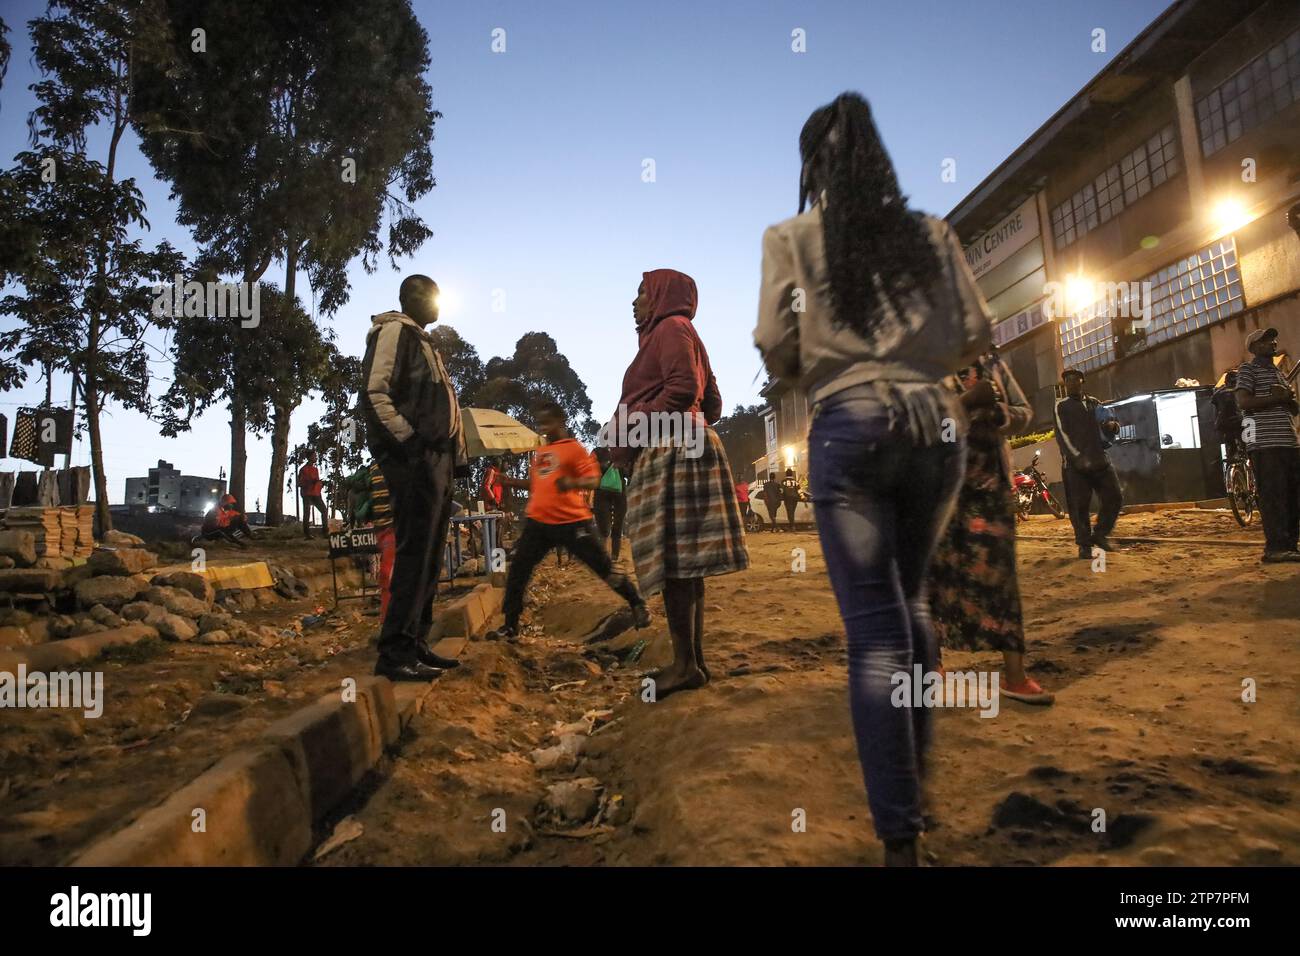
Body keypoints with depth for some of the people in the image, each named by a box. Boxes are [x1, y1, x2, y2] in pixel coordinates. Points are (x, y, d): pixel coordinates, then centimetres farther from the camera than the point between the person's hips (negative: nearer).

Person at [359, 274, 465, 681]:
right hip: (414, 460, -10)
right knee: (414, 555, -11)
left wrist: (451, 455, 16)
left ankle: (415, 644, 16)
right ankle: (396, 654, -7)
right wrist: (409, 442, -19)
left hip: (434, 461, 10)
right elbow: (376, 393, -16)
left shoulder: (420, 340, 26)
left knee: (428, 556, 10)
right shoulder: (395, 331, -2)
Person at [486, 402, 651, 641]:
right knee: (517, 570, 3)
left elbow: (593, 480, -14)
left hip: (572, 521, -6)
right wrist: (511, 482, 14)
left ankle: (638, 605, 19)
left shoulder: (574, 448, -6)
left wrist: (572, 483, -34)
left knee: (603, 566, 0)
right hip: (538, 521, 6)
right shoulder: (539, 453, 15)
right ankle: (510, 627, 13)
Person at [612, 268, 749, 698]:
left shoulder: (671, 328, -1)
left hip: (670, 453, -10)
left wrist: (629, 432, -13)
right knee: (682, 563, 6)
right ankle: (693, 660, 8)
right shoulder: (679, 333, 27)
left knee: (671, 559, -11)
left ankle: (685, 664, -10)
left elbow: (683, 388, -17)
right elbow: (713, 404, 24)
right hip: (682, 449, 10)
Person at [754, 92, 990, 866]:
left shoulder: (792, 239, 3)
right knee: (911, 599, 20)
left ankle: (899, 833, 1)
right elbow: (976, 332, 8)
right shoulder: (932, 233, 10)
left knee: (873, 622, -2)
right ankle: (916, 769, 30)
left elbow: (776, 347, -4)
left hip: (850, 426, -3)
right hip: (935, 422, 4)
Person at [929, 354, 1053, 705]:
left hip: (991, 480, 3)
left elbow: (1024, 411, 15)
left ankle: (1014, 674, -2)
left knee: (999, 568, -3)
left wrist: (999, 415, -6)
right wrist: (967, 400, -21)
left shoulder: (992, 363, 13)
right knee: (939, 568, 1)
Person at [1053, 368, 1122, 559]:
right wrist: (1078, 457, -21)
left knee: (1114, 497, 3)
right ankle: (1085, 544, 5)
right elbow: (1062, 434, -8)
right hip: (1075, 463, -5)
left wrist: (1113, 424, 1)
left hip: (1099, 459, 5)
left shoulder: (1094, 403, 19)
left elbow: (1112, 421, 28)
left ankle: (1100, 534, 20)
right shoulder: (1061, 406, 3)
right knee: (1080, 506, -4)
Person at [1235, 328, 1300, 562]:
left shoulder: (1279, 372, 27)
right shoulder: (1248, 369, 2)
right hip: (1265, 443, -8)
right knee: (1273, 495, -12)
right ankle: (1276, 547, -13)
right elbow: (1244, 402, -13)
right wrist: (1277, 397, -7)